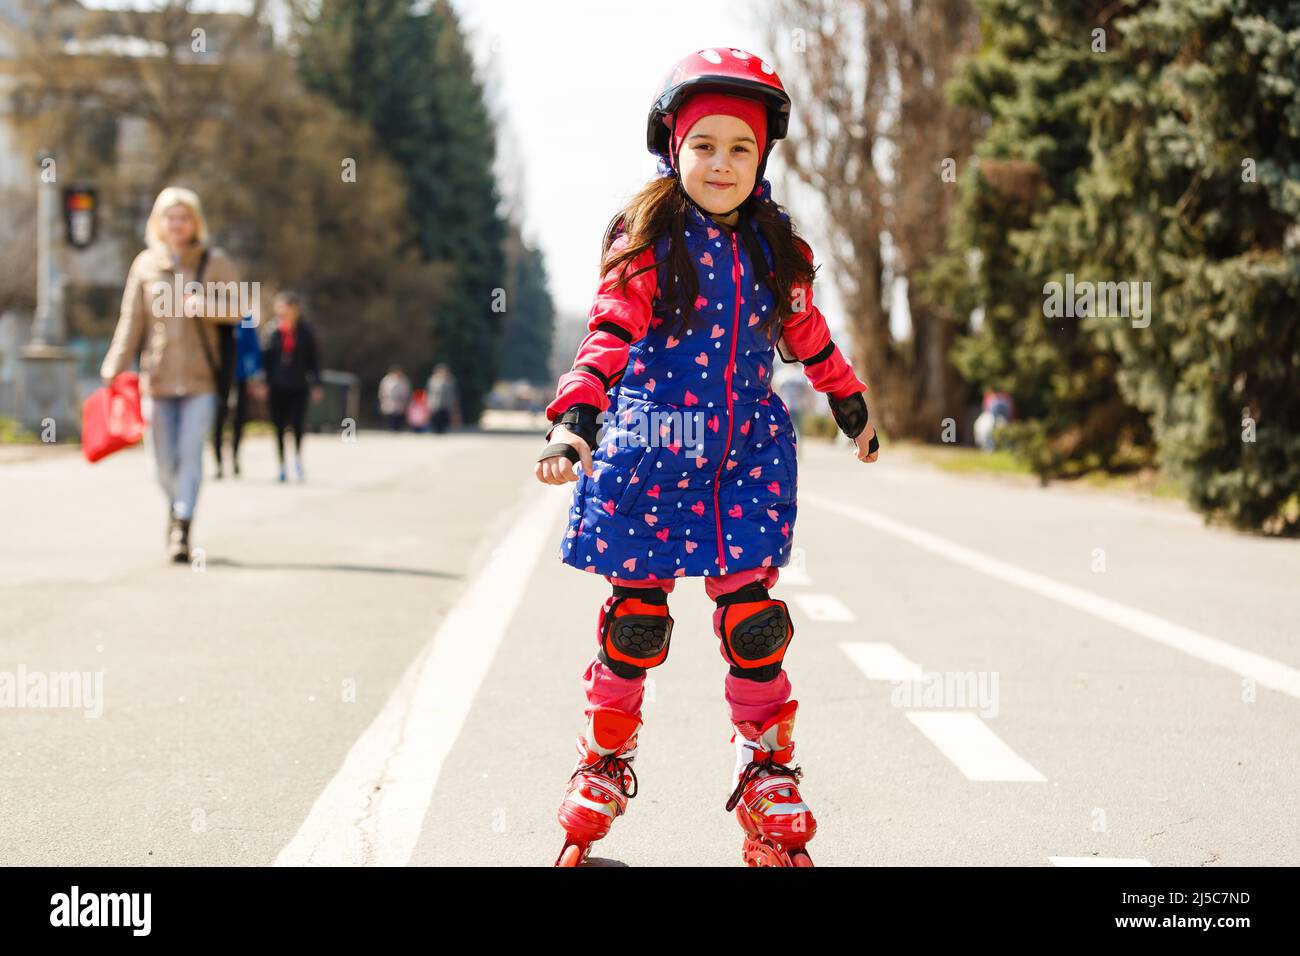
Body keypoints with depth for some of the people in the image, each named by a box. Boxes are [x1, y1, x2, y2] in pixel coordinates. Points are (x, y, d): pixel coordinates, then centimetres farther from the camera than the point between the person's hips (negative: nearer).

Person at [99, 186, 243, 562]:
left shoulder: (215, 262, 4)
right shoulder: (145, 264, 9)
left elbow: (236, 308, -3)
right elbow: (131, 322, 9)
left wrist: (206, 304, -24)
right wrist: (113, 370, 1)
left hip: (200, 378, -2)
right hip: (156, 377, 2)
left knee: (190, 453, -13)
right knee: (163, 461, 5)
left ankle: (182, 530, -12)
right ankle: (177, 507, 34)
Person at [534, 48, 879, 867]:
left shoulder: (774, 247, 8)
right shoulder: (648, 241, -5)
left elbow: (806, 334, 23)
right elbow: (609, 334, -14)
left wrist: (853, 408, 32)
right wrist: (575, 419, -28)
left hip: (746, 450, 3)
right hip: (649, 446, -3)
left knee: (752, 615, -4)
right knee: (637, 618, 2)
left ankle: (768, 777, 11)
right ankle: (606, 765, 22)